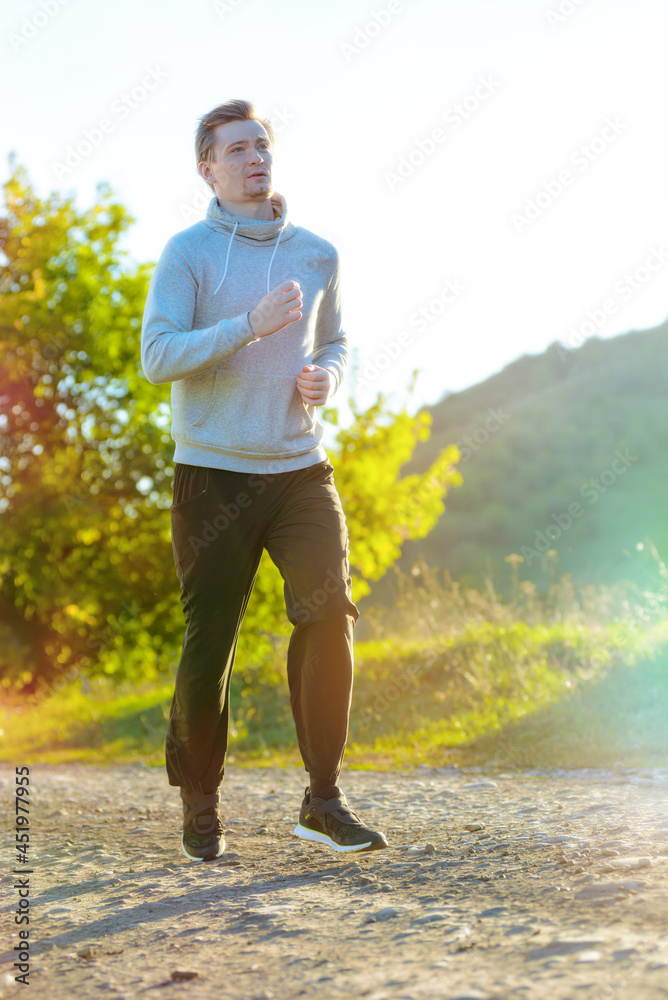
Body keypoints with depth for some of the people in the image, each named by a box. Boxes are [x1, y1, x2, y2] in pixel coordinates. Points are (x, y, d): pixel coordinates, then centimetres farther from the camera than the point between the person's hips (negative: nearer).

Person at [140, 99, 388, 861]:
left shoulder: (317, 254, 10)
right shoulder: (188, 251, -3)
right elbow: (158, 355, -12)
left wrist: (326, 377, -1)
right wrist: (251, 326, -23)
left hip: (301, 468, 3)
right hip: (213, 474, -3)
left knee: (330, 617, -11)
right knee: (209, 642, 1)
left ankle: (324, 801, -1)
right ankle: (200, 805, 18)